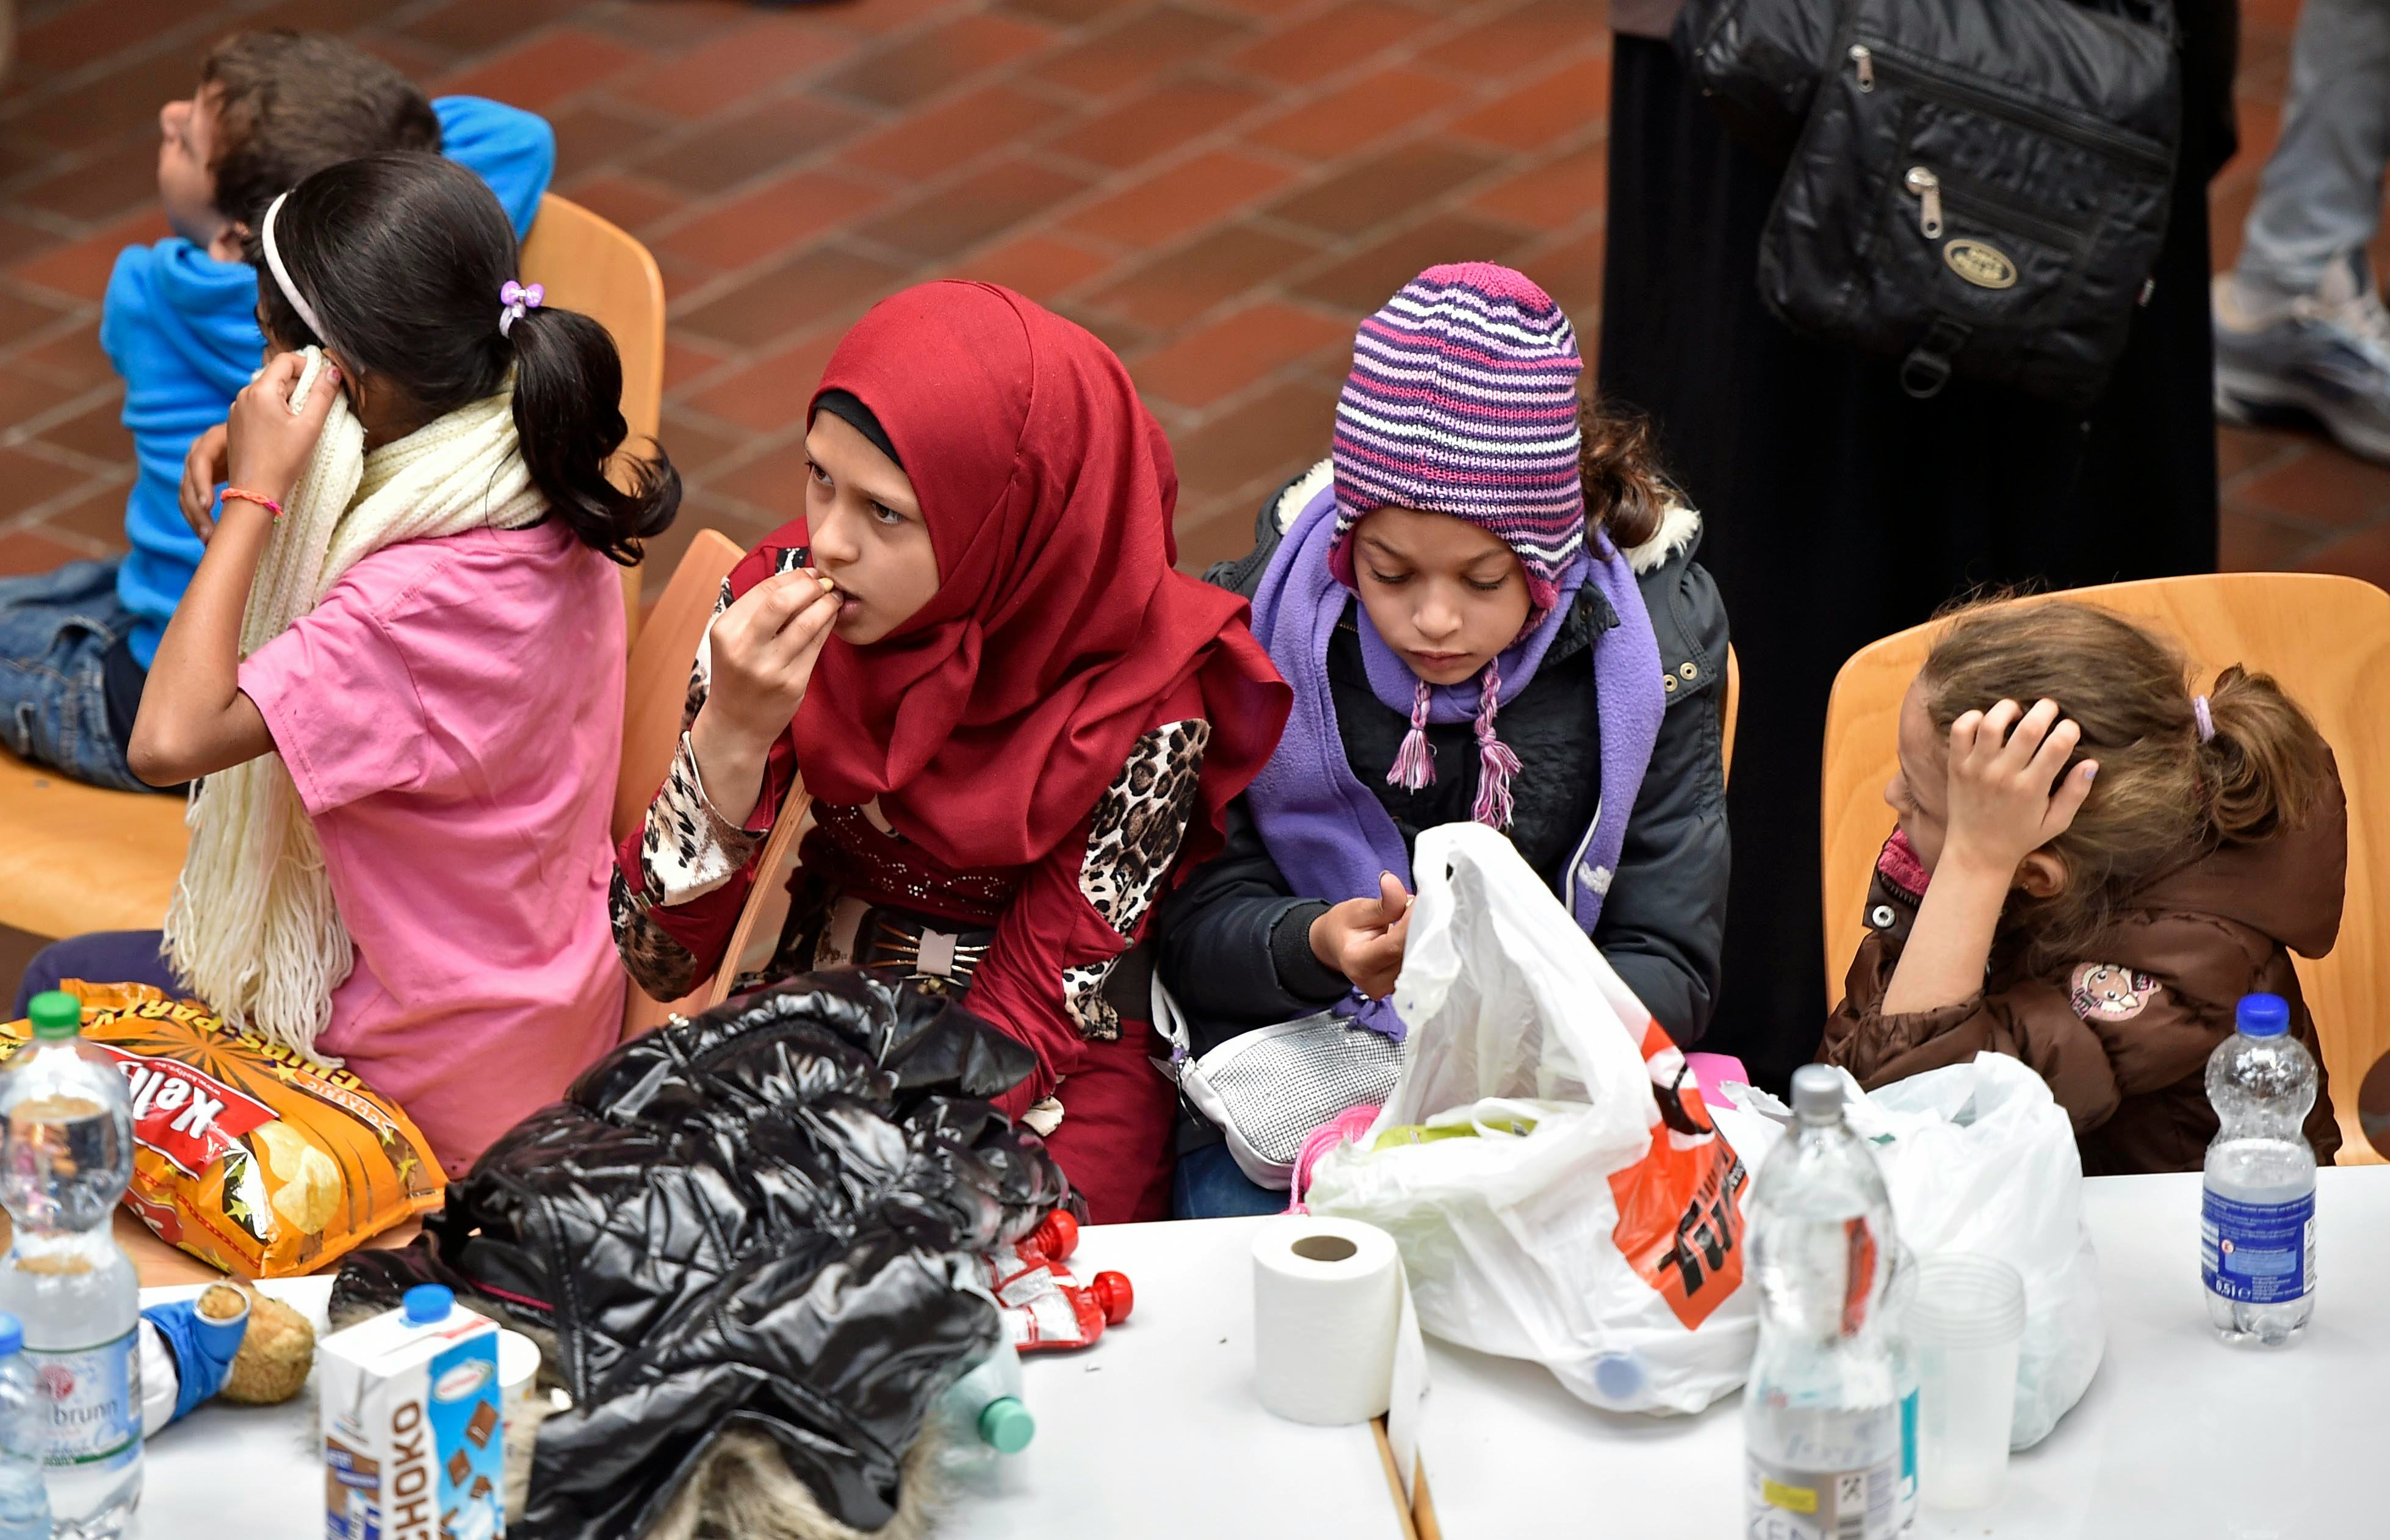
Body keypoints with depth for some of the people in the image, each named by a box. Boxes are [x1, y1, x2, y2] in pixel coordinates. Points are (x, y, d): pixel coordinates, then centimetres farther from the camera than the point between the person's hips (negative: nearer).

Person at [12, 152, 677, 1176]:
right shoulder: (539, 499, -7)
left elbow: (170, 739, -39)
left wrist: (253, 496, -31)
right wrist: (253, 457, -5)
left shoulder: (417, 598, -34)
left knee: (61, 985, 12)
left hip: (434, 1089, -9)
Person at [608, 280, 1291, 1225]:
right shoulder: (780, 598, -10)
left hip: (1053, 1085, -3)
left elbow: (1041, 1014, -15)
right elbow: (661, 959, -9)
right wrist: (734, 732, -26)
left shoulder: (1140, 704, -19)